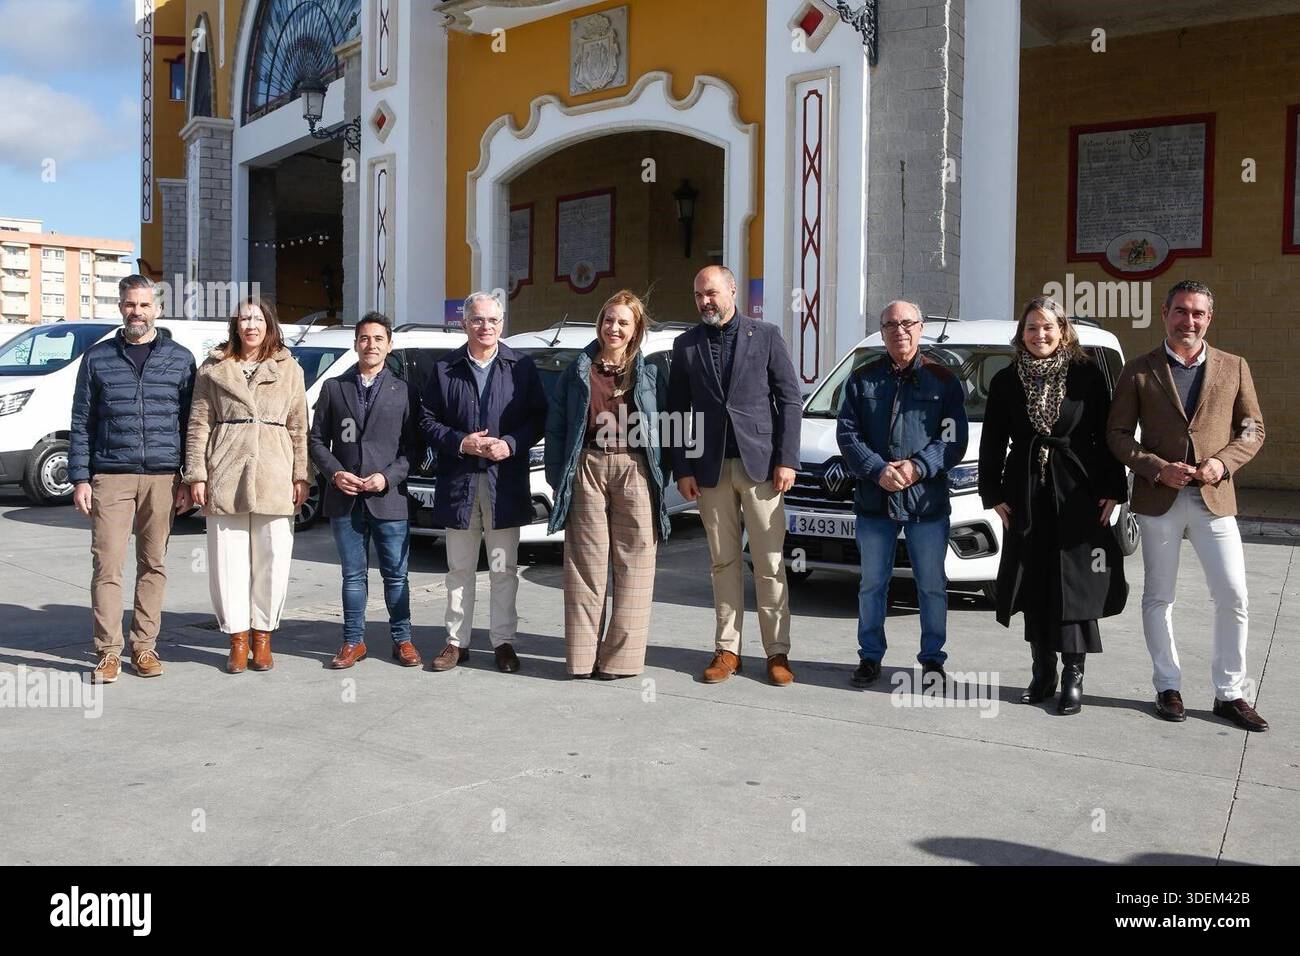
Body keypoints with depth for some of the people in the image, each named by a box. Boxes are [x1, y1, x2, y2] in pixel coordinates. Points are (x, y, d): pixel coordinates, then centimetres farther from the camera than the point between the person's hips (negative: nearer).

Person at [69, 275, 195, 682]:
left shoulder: (180, 359, 8)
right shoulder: (97, 358, 9)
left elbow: (190, 423, 8)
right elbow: (81, 422, 8)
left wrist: (189, 480, 2)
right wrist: (80, 479, 0)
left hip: (162, 479, 0)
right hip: (110, 476, 0)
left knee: (153, 564, 5)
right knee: (107, 564, -4)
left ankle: (144, 647, 14)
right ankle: (108, 652, 2)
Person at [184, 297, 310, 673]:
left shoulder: (289, 369, 10)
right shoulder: (213, 368, 8)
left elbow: (298, 427, 8)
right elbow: (199, 424, 6)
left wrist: (300, 475, 1)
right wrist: (196, 474, -2)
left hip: (274, 475, 0)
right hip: (225, 475, 0)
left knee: (272, 559, 1)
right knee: (228, 558, 2)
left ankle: (262, 636, 14)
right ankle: (237, 638, 13)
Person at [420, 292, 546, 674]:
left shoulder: (522, 367, 4)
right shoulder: (444, 369, 6)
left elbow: (538, 417, 2)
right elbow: (428, 420, 4)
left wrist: (511, 444, -14)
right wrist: (460, 443, -11)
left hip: (505, 483, -1)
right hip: (458, 483, 1)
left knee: (504, 569, 6)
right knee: (459, 569, 10)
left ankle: (503, 641, 15)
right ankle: (457, 641, 18)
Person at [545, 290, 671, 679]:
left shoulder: (649, 374, 11)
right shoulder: (577, 371, 11)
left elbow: (664, 425, 10)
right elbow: (556, 425, 10)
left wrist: (661, 475, 1)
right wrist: (556, 474, 2)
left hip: (635, 470, 0)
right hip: (587, 468, 0)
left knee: (633, 563, -1)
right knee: (586, 562, 2)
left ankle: (621, 656, 6)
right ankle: (583, 656, 8)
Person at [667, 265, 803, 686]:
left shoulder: (766, 335, 4)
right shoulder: (685, 345, 10)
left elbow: (790, 399, 2)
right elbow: (677, 411, 10)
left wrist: (786, 460, -6)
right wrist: (682, 469, 2)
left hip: (760, 463, -2)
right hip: (711, 468, 2)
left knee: (769, 563, 0)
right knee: (723, 563, 7)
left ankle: (777, 651, 7)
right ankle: (727, 650, 14)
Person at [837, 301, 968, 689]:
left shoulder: (943, 381, 3)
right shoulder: (862, 380, 8)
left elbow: (954, 439, -3)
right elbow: (847, 434, 1)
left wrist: (918, 467, -18)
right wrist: (878, 470, -14)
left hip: (928, 501, -1)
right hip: (873, 500, 2)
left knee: (932, 585, 6)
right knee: (872, 583, 10)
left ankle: (932, 658, 19)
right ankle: (870, 655, 23)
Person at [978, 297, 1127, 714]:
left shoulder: (1086, 375, 0)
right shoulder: (1006, 381, 5)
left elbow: (1106, 437, 1)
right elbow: (992, 443, 7)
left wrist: (1111, 490, -4)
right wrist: (993, 494, 2)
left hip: (1078, 493, -2)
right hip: (1026, 495, 2)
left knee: (1076, 585, -2)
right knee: (1033, 585, 7)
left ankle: (1073, 677, 6)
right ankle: (1043, 672, 19)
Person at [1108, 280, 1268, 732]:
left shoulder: (1234, 367, 6)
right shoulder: (1139, 371, 2)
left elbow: (1253, 429, 9)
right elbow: (1118, 434, 1)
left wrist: (1224, 462, -9)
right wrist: (1157, 468, -13)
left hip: (1215, 499, 1)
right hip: (1159, 500, -1)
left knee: (1234, 597, -1)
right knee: (1158, 597, 7)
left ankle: (1229, 693, 12)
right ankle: (1168, 686, 20)